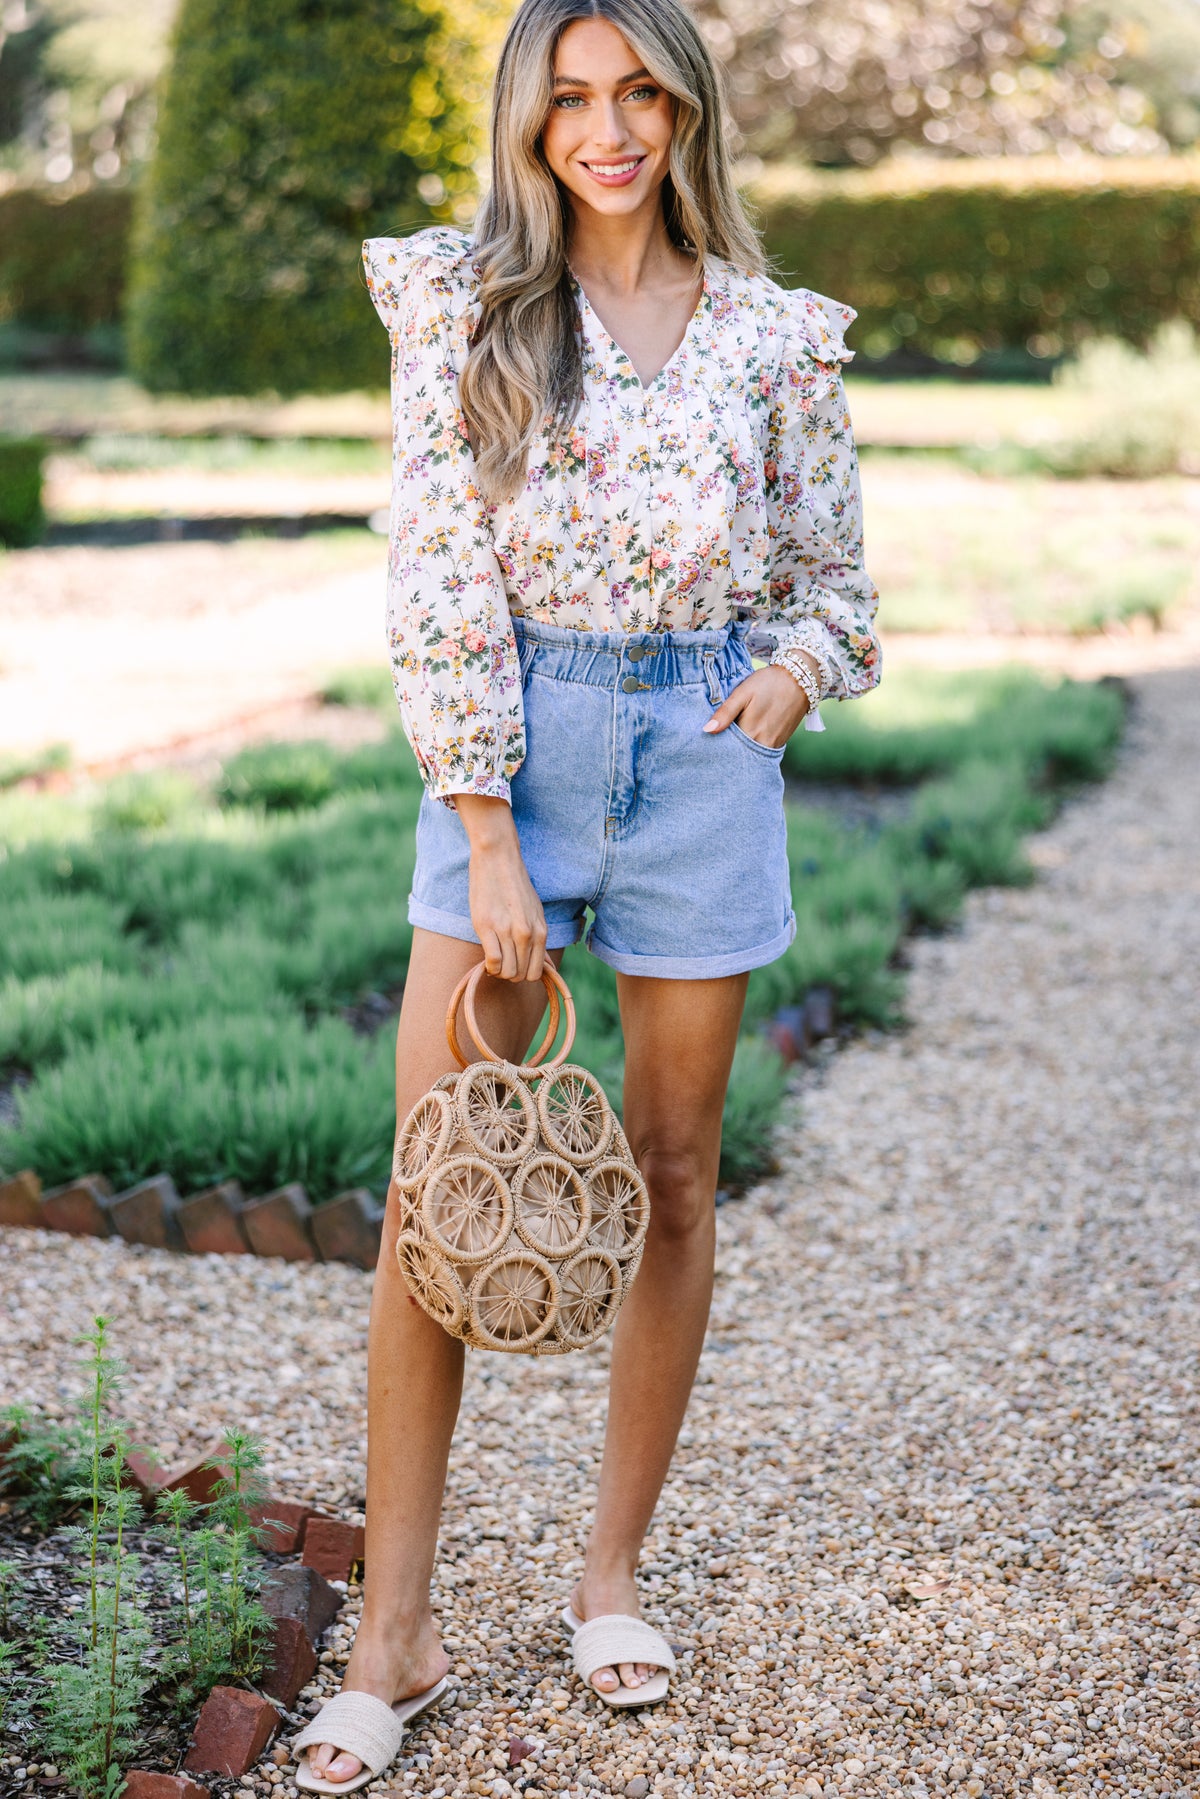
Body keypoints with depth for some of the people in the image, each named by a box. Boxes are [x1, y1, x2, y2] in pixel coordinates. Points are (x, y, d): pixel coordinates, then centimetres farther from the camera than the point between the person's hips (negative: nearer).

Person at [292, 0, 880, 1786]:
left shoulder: (774, 334, 6)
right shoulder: (462, 302, 1)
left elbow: (833, 572, 13)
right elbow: (440, 575, -5)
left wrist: (797, 668, -11)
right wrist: (488, 834, -11)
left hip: (703, 745, 2)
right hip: (507, 741, -1)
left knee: (674, 1171, 8)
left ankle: (614, 1571, 25)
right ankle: (395, 1631, 5)